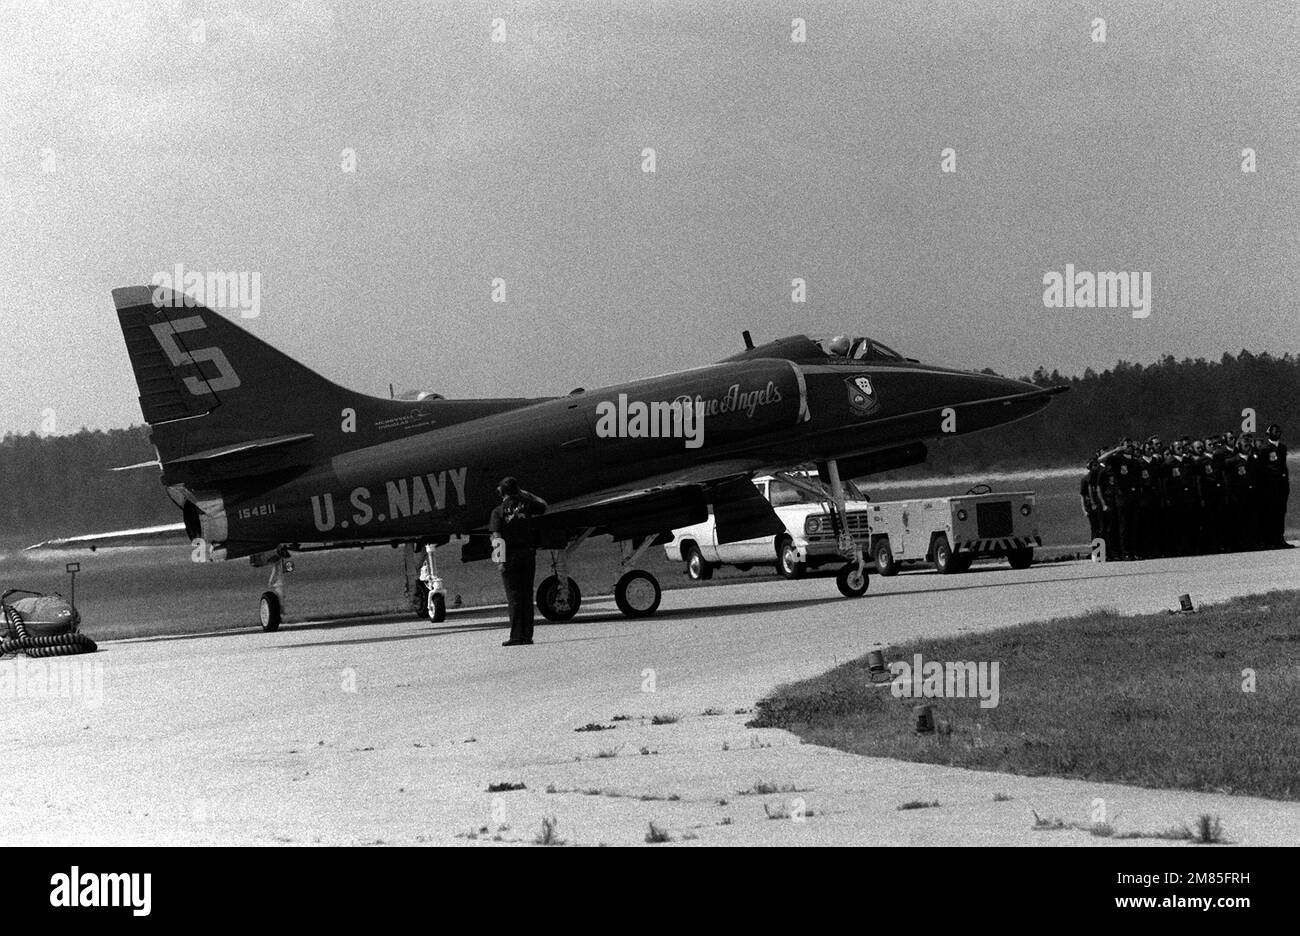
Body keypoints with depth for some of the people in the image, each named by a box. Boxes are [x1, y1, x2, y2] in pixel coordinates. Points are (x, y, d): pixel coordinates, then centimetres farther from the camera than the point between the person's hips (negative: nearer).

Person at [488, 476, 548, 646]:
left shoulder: (498, 511, -4)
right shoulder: (525, 505, 5)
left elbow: (496, 537, -13)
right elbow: (543, 505, 26)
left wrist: (498, 559, -11)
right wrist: (526, 494, 30)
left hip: (510, 556, -3)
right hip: (528, 553, 3)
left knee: (513, 596, -2)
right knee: (527, 595, 8)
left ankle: (517, 636, -7)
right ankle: (527, 635, 7)